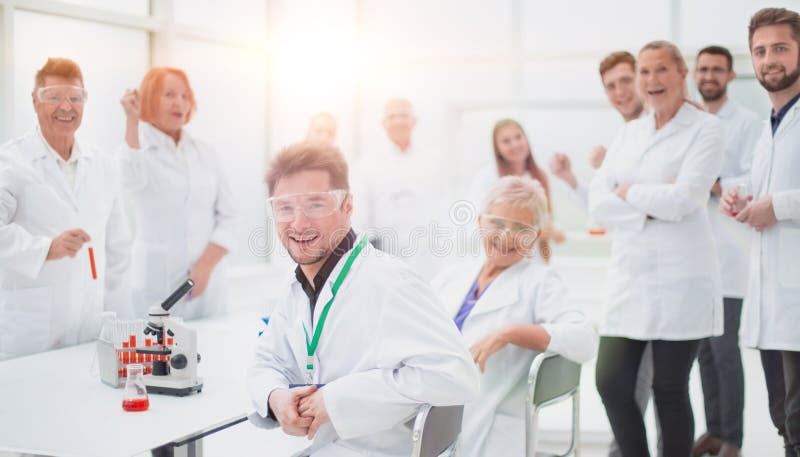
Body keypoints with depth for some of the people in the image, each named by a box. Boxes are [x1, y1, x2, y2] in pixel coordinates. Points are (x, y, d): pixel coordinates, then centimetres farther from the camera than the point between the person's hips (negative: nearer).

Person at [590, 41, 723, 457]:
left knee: (669, 390, 2)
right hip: (629, 277, 5)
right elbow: (597, 204, 4)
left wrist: (628, 191, -2)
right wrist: (654, 204, -10)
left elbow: (682, 199, -15)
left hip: (679, 279, -5)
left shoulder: (705, 129, -1)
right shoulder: (629, 133, 14)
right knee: (611, 382, 0)